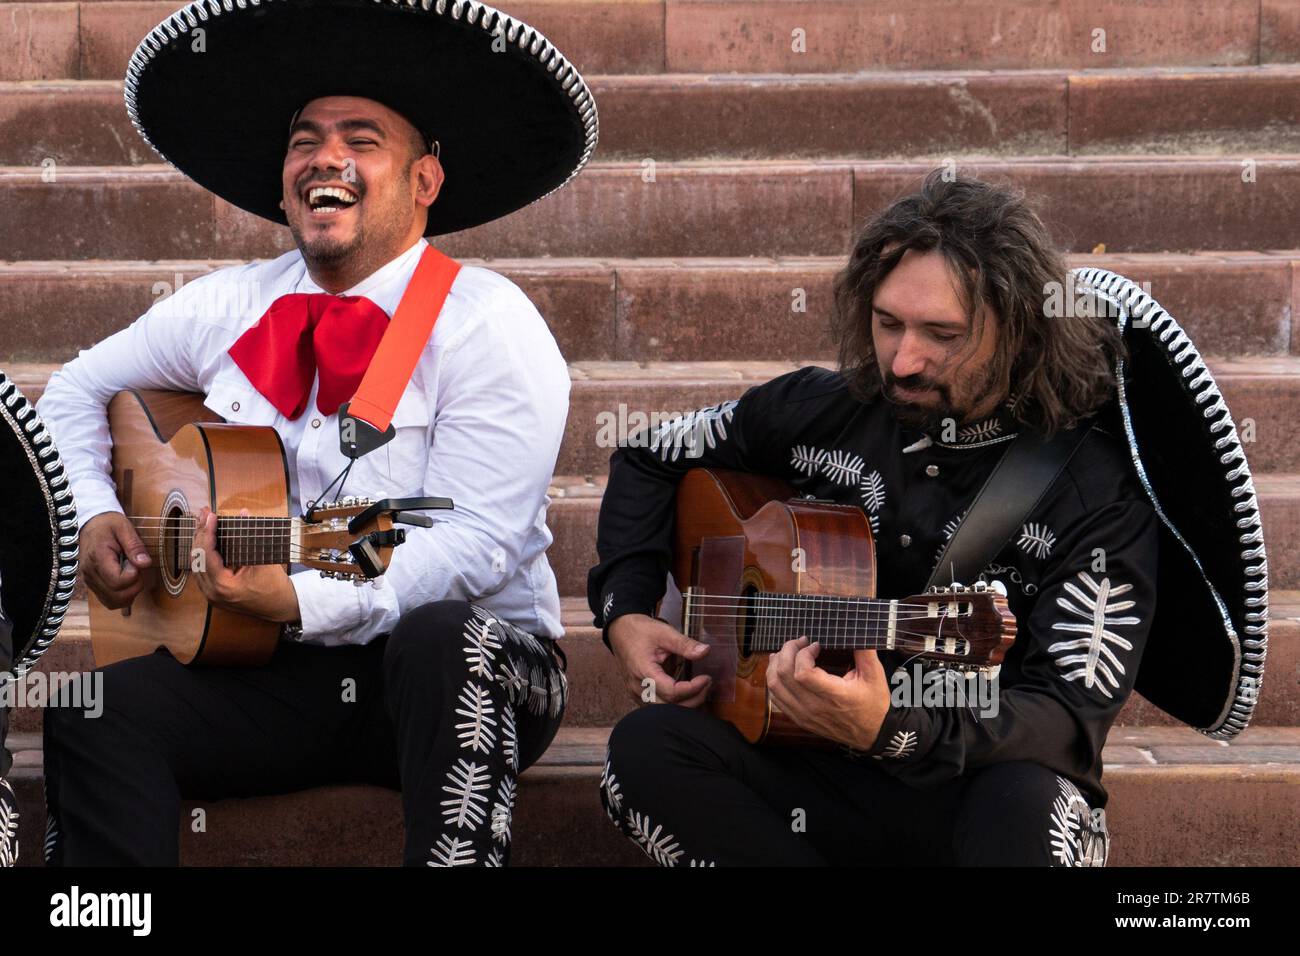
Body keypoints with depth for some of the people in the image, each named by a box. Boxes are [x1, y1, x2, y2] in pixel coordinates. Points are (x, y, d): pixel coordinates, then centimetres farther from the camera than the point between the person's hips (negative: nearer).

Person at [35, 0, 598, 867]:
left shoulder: (489, 327, -8)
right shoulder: (224, 310, 9)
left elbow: (479, 543, -18)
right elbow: (79, 394, 24)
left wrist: (303, 600, -29)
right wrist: (93, 515, 5)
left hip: (468, 667, -4)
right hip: (277, 677, 4)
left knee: (442, 640, -38)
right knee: (97, 707, -21)